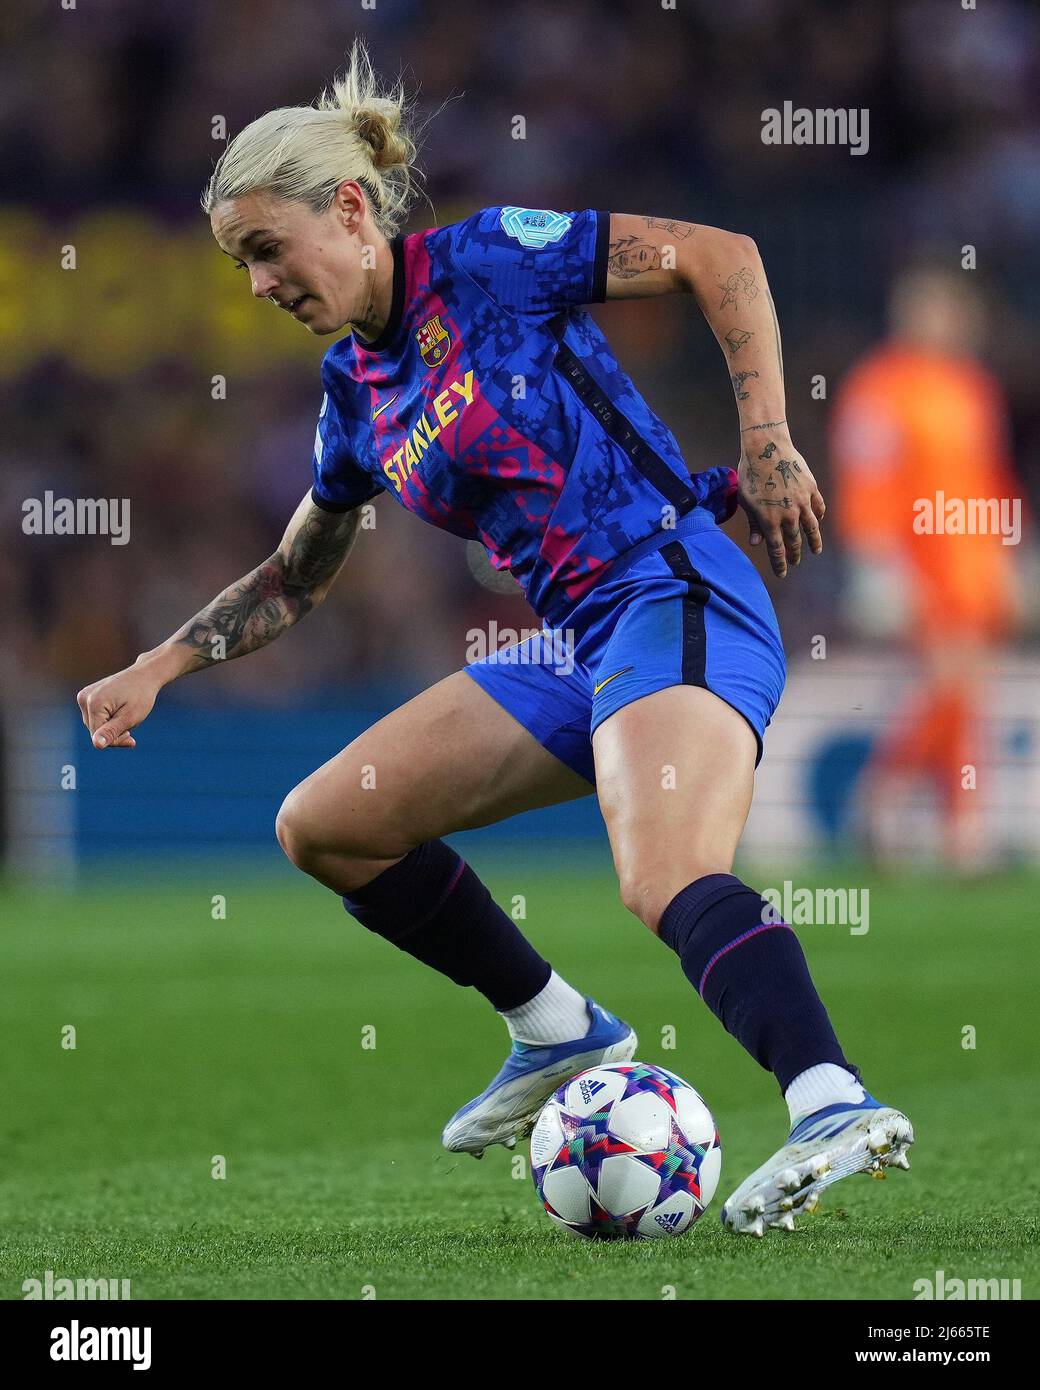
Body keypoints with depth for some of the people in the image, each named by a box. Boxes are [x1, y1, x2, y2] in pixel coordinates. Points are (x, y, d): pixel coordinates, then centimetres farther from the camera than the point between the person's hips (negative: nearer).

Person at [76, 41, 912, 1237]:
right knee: (322, 825, 10)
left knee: (670, 883, -33)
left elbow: (719, 257, -6)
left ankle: (834, 1104, -51)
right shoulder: (354, 391, 16)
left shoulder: (487, 263, -6)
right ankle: (558, 1034, 18)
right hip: (573, 645, 9)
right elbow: (295, 576, 31)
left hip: (675, 594, -9)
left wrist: (765, 442, -13)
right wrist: (158, 668, 22)